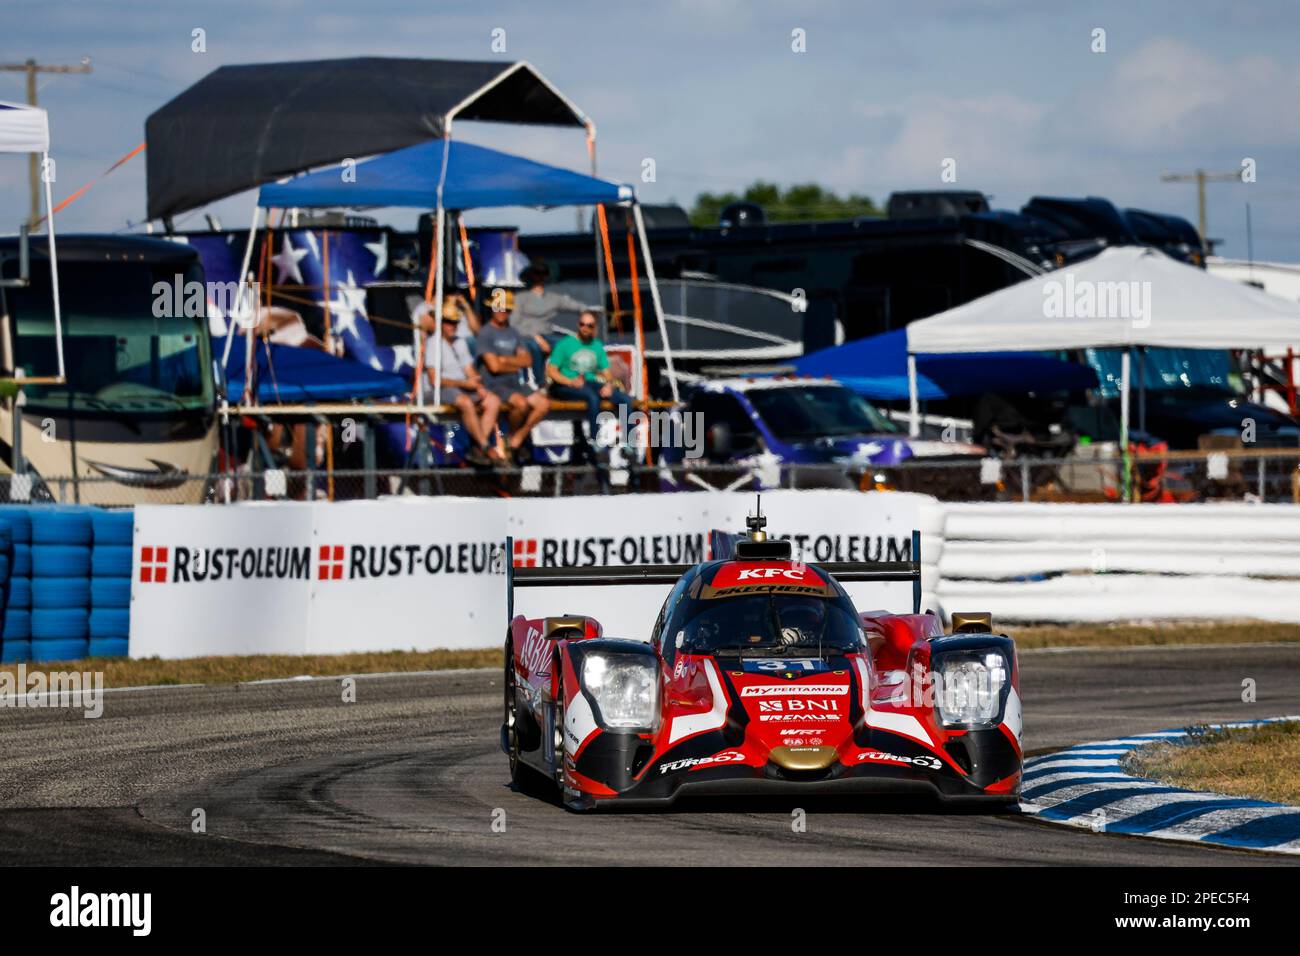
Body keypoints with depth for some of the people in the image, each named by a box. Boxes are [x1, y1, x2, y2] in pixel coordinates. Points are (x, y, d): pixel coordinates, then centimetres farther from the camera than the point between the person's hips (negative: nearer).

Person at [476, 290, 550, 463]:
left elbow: (527, 360, 7)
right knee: (521, 403, -32)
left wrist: (506, 360, -8)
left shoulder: (514, 333, 17)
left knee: (543, 403, -13)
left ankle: (519, 437, -2)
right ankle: (513, 435, -3)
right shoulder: (486, 334, -4)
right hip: (495, 384, -7)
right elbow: (494, 366, -13)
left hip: (516, 383, 7)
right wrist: (516, 364, 2)